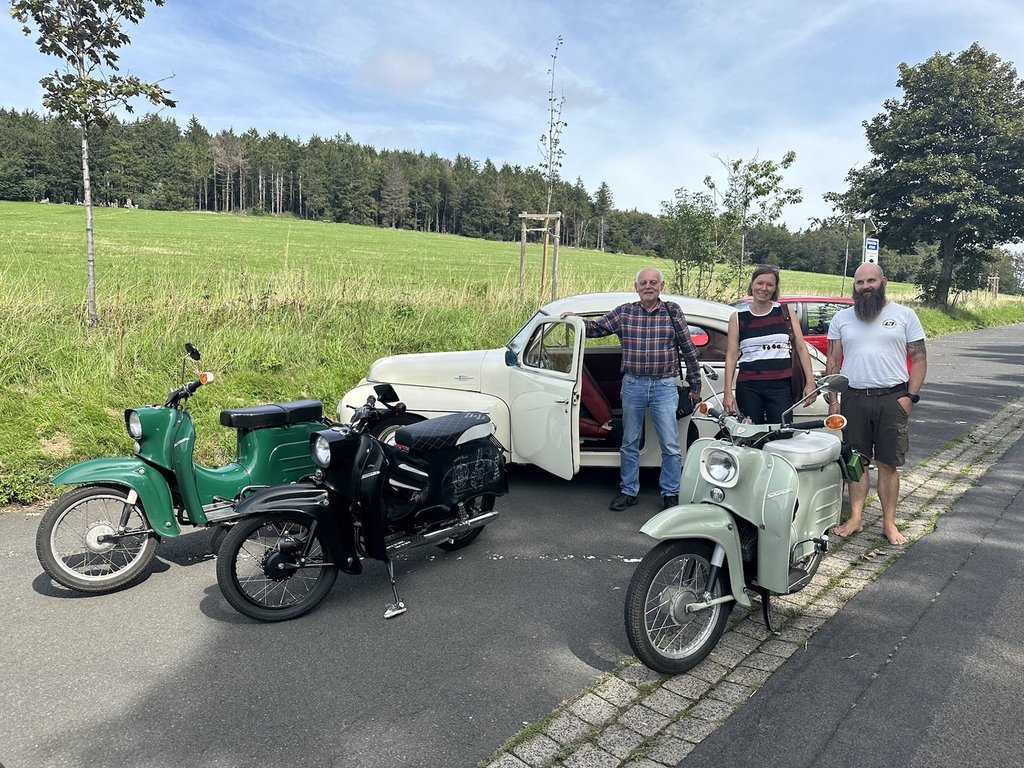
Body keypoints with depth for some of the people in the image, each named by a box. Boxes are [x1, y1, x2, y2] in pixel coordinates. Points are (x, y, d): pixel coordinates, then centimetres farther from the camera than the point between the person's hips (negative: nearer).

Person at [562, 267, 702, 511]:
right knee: (629, 443, 12)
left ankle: (670, 494, 17)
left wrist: (695, 385, 5)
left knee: (670, 445, 1)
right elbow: (596, 328, 7)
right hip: (632, 384, 2)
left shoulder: (672, 311, 0)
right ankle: (628, 491, 25)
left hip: (664, 386, -2)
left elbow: (688, 349, 3)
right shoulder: (624, 312, 3)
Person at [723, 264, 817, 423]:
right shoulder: (738, 318, 6)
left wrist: (810, 383, -1)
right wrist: (728, 392, -3)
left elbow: (801, 348, 7)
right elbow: (731, 356, 4)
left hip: (781, 386, 0)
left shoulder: (786, 312, 8)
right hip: (748, 388, 0)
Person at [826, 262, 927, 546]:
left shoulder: (904, 315, 5)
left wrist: (910, 396, -7)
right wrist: (832, 399, 2)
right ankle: (855, 518, 15)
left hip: (892, 399, -2)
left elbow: (919, 358, 3)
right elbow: (833, 361, 10)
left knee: (887, 464, 3)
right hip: (854, 399, 2)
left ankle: (889, 523, 12)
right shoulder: (842, 318, 10)